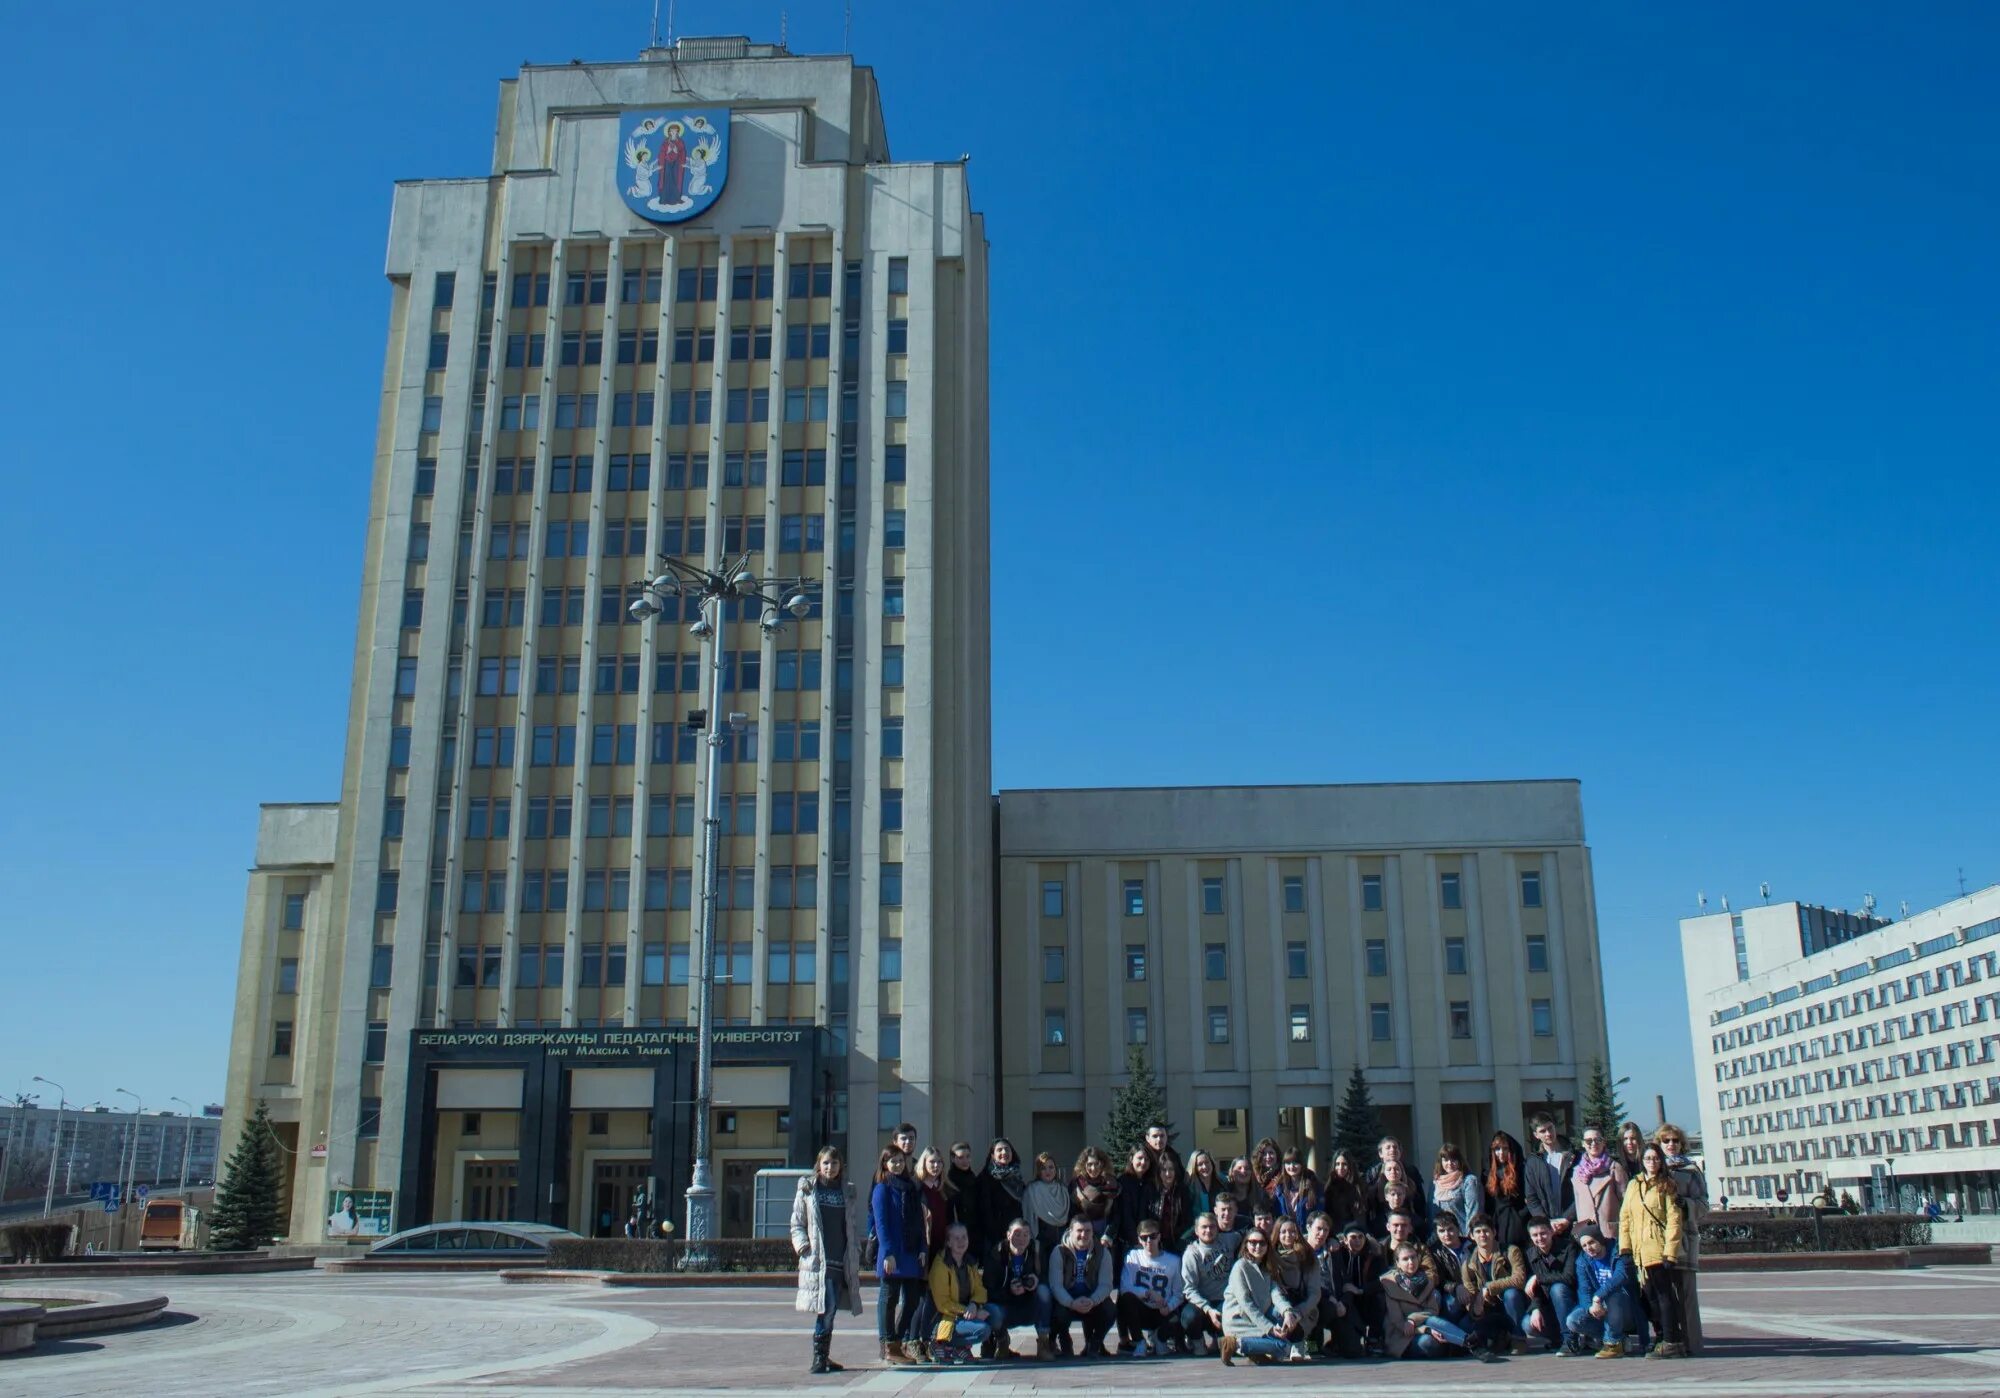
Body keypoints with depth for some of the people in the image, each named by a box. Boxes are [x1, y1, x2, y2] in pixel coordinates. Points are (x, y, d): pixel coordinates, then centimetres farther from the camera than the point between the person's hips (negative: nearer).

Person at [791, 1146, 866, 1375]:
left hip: (842, 1261, 3)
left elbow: (855, 1227, 15)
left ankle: (823, 1357, 14)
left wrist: (856, 1257, 7)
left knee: (830, 1310, 4)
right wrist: (801, 1243, -10)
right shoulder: (807, 1190, 6)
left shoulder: (849, 1192, 12)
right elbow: (797, 1223, 8)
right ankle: (819, 1357, -7)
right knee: (827, 1307, -14)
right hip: (817, 1259, -3)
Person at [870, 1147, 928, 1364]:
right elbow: (881, 1223, -11)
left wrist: (922, 1249, 5)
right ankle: (889, 1347, 6)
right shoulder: (882, 1189, -5)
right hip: (892, 1255, -7)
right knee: (889, 1298, 1)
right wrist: (888, 1253, -18)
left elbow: (918, 1221, 13)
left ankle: (901, 1343, 18)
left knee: (912, 1299, 8)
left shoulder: (912, 1188, 14)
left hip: (911, 1253, 7)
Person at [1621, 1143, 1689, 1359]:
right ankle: (1663, 1338, 15)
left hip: (1660, 1250, -5)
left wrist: (1670, 1251, -14)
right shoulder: (1634, 1185, 14)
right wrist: (1625, 1248, 5)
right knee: (1651, 1297, 8)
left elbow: (1674, 1220, -7)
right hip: (1641, 1251, 5)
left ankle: (1671, 1343, -3)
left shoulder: (1667, 1185, -1)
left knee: (1664, 1295, -6)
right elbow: (1625, 1217, 13)